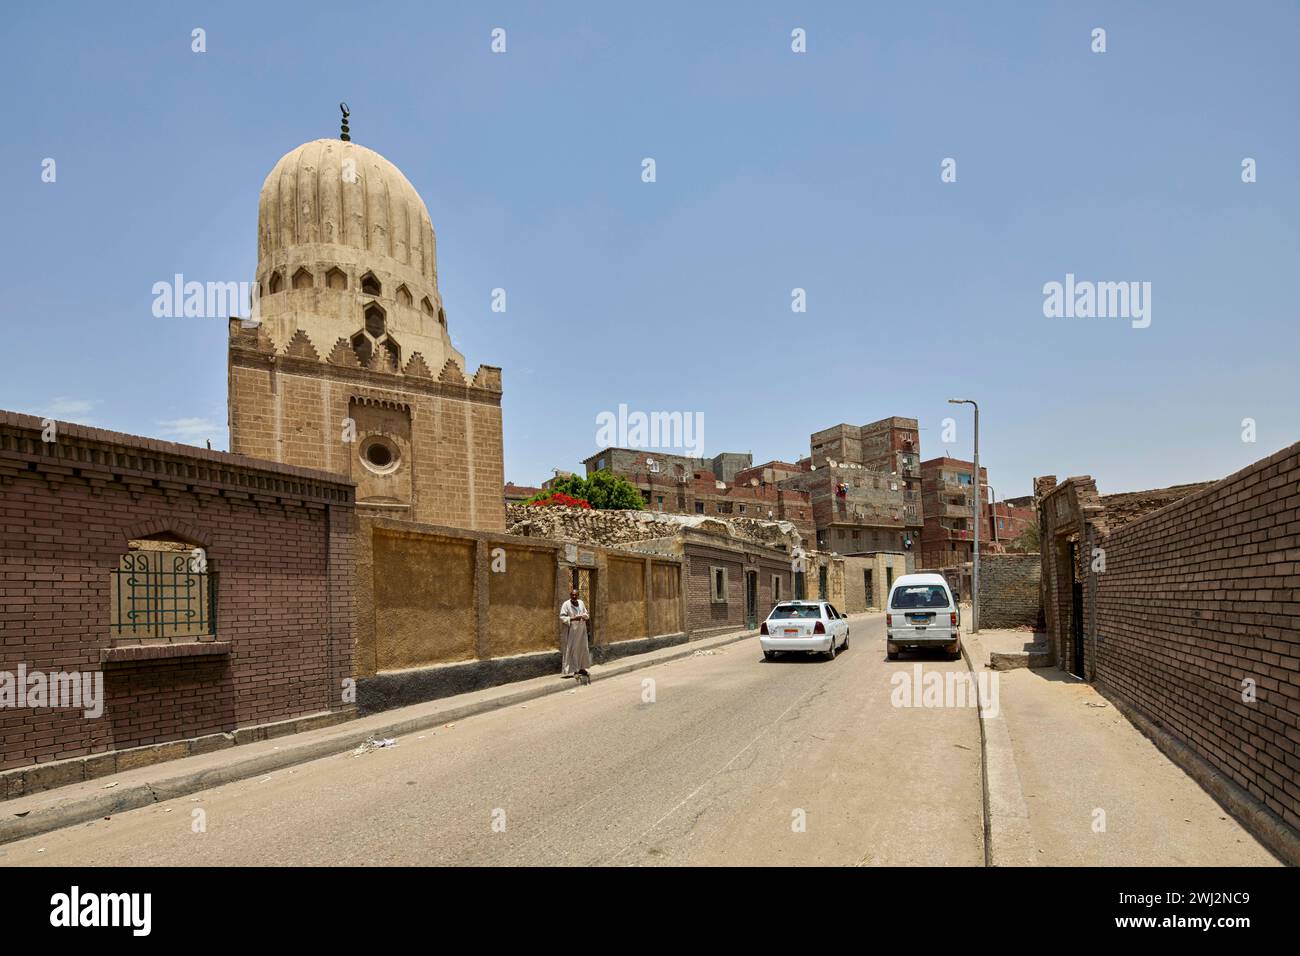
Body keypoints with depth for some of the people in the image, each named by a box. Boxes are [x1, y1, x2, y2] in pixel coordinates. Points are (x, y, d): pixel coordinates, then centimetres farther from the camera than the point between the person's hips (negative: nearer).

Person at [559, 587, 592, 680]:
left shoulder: (581, 603, 6)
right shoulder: (566, 604, -11)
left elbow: (585, 613, 16)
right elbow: (562, 617, -14)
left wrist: (586, 616, -7)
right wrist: (573, 618, -24)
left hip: (581, 631, 6)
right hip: (571, 631, -6)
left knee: (582, 648, 10)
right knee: (571, 650, -4)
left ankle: (580, 667, 21)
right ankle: (570, 670, 0)